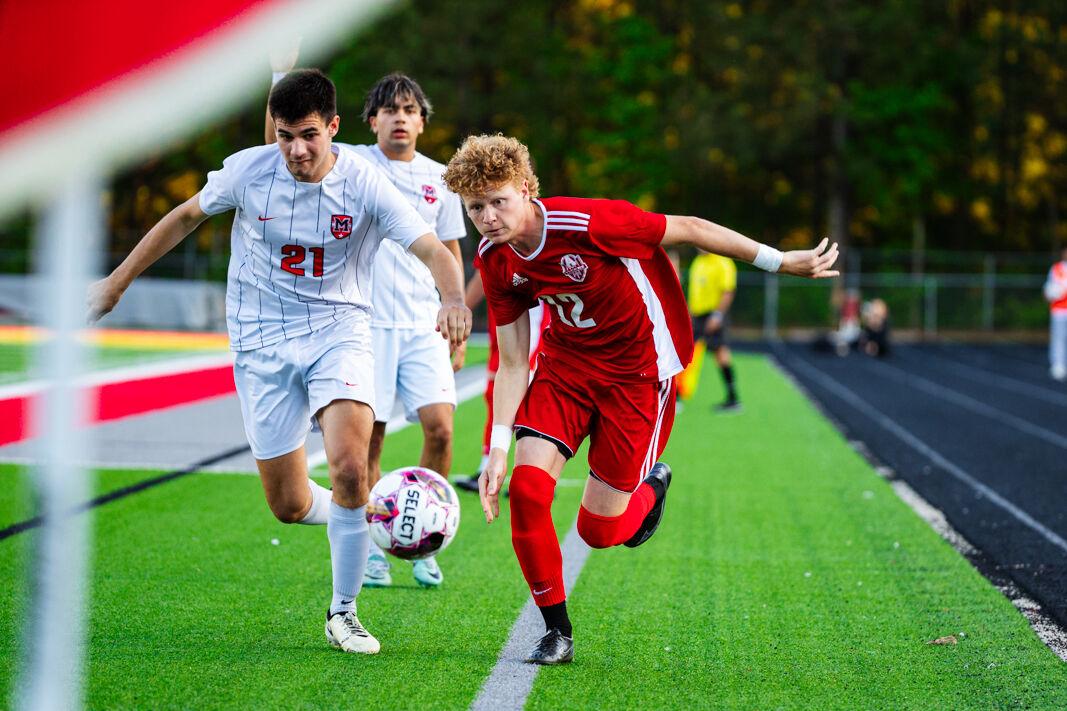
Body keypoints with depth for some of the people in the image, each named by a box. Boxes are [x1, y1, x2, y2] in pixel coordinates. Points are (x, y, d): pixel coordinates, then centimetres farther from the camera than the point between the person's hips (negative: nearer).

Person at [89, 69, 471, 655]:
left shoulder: (365, 184, -13)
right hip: (261, 342, 2)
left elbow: (434, 251, -20)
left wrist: (453, 299, -42)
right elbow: (185, 217, 10)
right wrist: (118, 280, 14)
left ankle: (343, 612, -5)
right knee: (289, 506, 0)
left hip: (338, 332, -2)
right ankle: (368, 514, 36)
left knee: (349, 468, -25)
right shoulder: (248, 171, -8)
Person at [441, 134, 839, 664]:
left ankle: (651, 488, 34)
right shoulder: (495, 260, -9)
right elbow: (512, 363, -3)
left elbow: (688, 229, -18)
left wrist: (781, 261, -12)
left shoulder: (587, 223, -29)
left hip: (637, 368, -5)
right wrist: (498, 449, -11)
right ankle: (556, 632, 2)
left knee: (598, 531, -4)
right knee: (527, 486, -16)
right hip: (567, 359, 5)